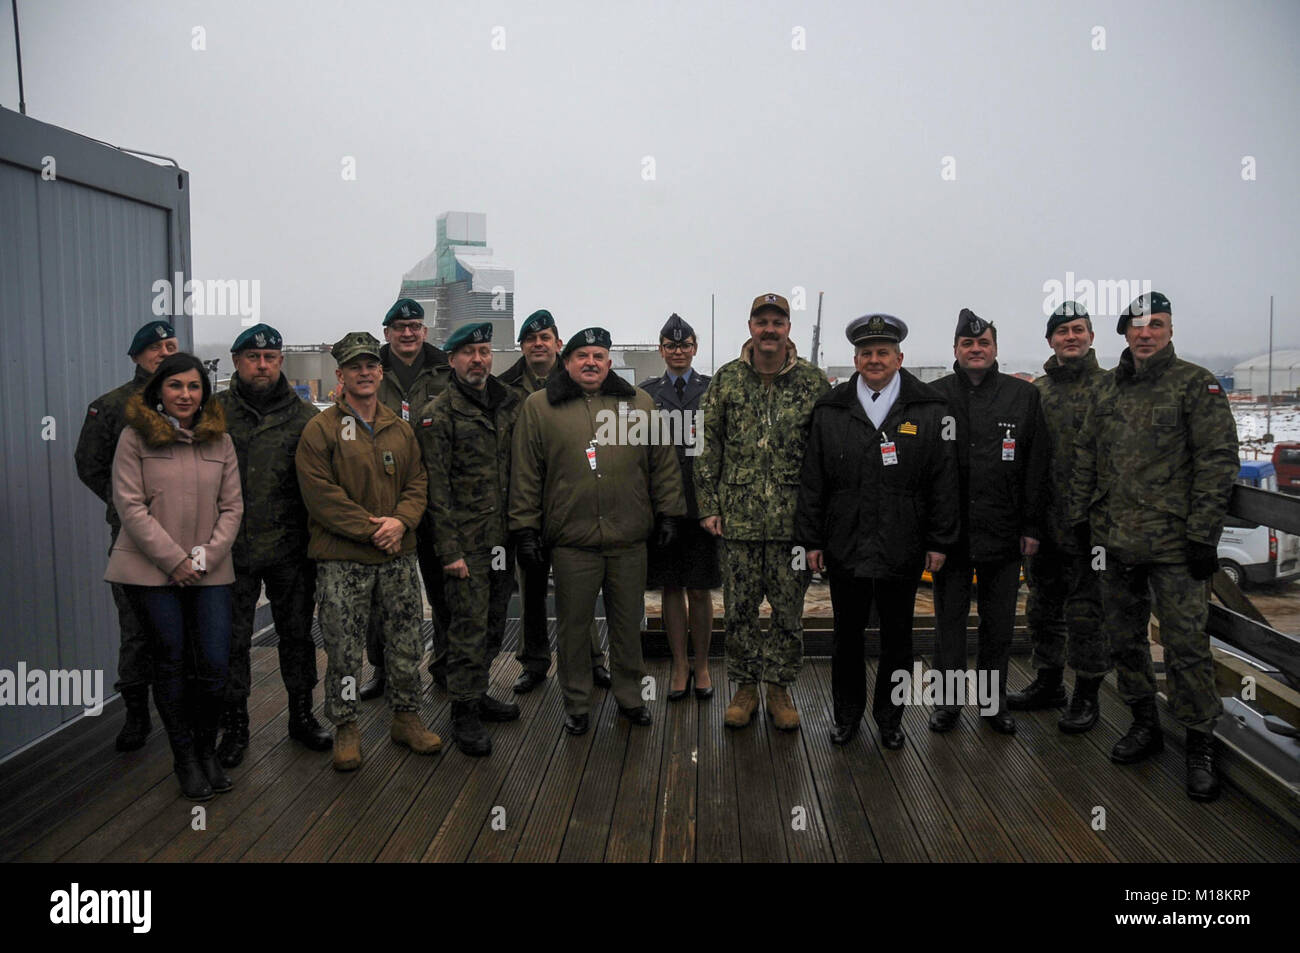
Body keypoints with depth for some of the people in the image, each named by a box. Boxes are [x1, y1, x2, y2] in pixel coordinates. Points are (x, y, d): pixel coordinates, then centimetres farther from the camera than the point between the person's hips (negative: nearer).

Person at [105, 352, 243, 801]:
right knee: (169, 664, 5)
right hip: (152, 570, -2)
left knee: (215, 665, -1)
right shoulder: (135, 437, -2)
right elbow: (130, 506, -7)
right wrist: (175, 559, -10)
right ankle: (185, 758, 20)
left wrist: (207, 556, -5)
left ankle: (206, 750, 20)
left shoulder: (220, 440, 8)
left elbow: (232, 506, 7)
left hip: (209, 572, 3)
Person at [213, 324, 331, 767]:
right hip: (231, 550, 0)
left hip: (290, 550, 1)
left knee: (297, 635, 12)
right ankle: (234, 726, 23)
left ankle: (302, 715, 28)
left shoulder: (304, 416, 3)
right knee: (232, 641, 8)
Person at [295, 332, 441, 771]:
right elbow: (321, 494, -11)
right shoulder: (320, 430, -4)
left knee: (405, 644, 12)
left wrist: (400, 521, -9)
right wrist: (369, 529, -16)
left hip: (398, 555, 5)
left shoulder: (400, 429, 12)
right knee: (344, 650, 3)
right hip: (341, 559, -4)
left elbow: (417, 482, 10)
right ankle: (346, 728, 19)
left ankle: (406, 717, 28)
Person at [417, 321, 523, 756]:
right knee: (469, 626, -2)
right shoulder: (438, 414, -6)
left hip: (503, 538, 6)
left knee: (493, 624, 15)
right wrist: (450, 549, -14)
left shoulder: (510, 405, 11)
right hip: (467, 541, -6)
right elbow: (436, 488, -10)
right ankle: (464, 711, 10)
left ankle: (478, 692, 30)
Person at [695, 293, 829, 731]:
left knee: (789, 609, 7)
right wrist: (708, 506, 1)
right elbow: (708, 447, 6)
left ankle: (780, 688, 24)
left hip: (793, 520, 0)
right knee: (739, 609, 8)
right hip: (739, 518, 1)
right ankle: (745, 687, 24)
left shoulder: (814, 383, 2)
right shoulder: (726, 380, 4)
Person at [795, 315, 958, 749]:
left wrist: (939, 542, -1)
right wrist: (811, 540, 1)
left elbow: (944, 482, 1)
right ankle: (847, 714, 27)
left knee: (897, 637, 11)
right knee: (847, 635, 11)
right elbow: (812, 481, 5)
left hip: (902, 550, -1)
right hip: (844, 547, 1)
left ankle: (889, 716, 28)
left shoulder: (929, 411, 2)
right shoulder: (830, 411, 5)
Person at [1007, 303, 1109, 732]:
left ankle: (1086, 695, 16)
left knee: (1086, 610, 2)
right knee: (1043, 605, 15)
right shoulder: (1036, 392, 10)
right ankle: (1048, 682, 31)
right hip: (1043, 521, 5)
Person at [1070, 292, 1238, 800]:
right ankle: (1144, 724, 31)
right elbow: (1086, 456, 16)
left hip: (1175, 544, -5)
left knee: (1185, 644, -2)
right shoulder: (1108, 389, 11)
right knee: (1124, 637, 14)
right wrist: (1081, 516, 11)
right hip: (1117, 540, 5)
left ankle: (1199, 744, 14)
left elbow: (1218, 460, -9)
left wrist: (1203, 534, -13)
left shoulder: (1196, 384, -5)